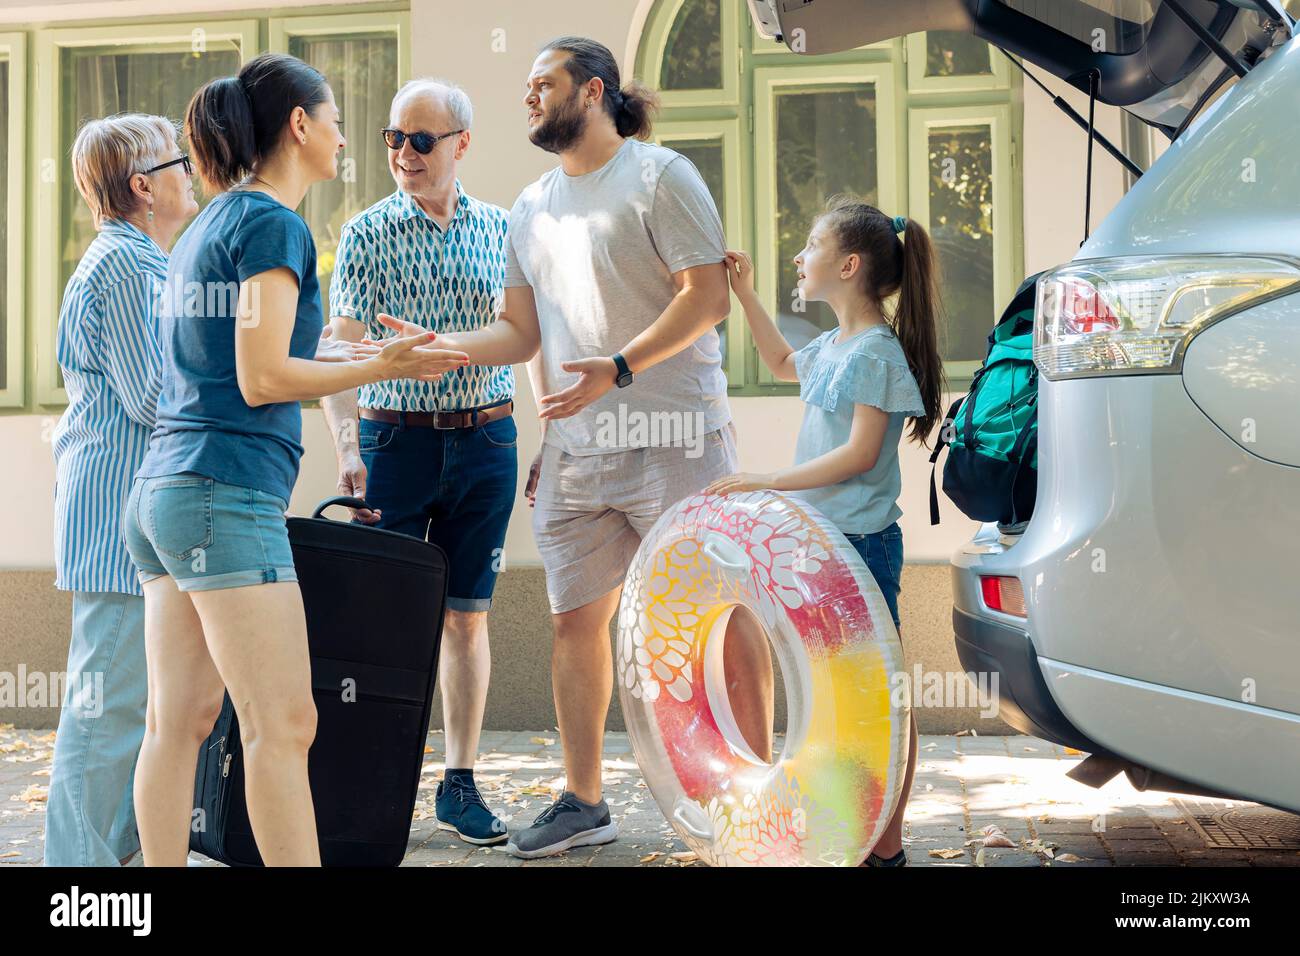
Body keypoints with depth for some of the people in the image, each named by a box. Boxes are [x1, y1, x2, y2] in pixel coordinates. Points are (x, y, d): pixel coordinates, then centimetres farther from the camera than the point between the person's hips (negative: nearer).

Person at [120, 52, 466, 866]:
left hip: (161, 490, 9)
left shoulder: (209, 224, 20)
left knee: (179, 721, 8)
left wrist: (354, 357, 22)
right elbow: (263, 379, -13)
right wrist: (381, 367, -4)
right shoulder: (273, 225, -7)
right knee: (283, 724, -7)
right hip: (227, 497, -9)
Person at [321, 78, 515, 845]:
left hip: (484, 442, 2)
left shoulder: (499, 228, 8)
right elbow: (341, 350, -7)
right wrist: (347, 449, -19)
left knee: (468, 614, 5)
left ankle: (461, 783, 13)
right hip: (394, 438, -2)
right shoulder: (368, 234, 0)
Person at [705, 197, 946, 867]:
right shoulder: (832, 347, 13)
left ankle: (886, 845, 4)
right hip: (823, 540, 9)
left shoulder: (875, 351, -13)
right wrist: (745, 294, 29)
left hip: (861, 543, -9)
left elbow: (861, 452, -20)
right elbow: (784, 365, 36)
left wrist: (769, 481, -20)